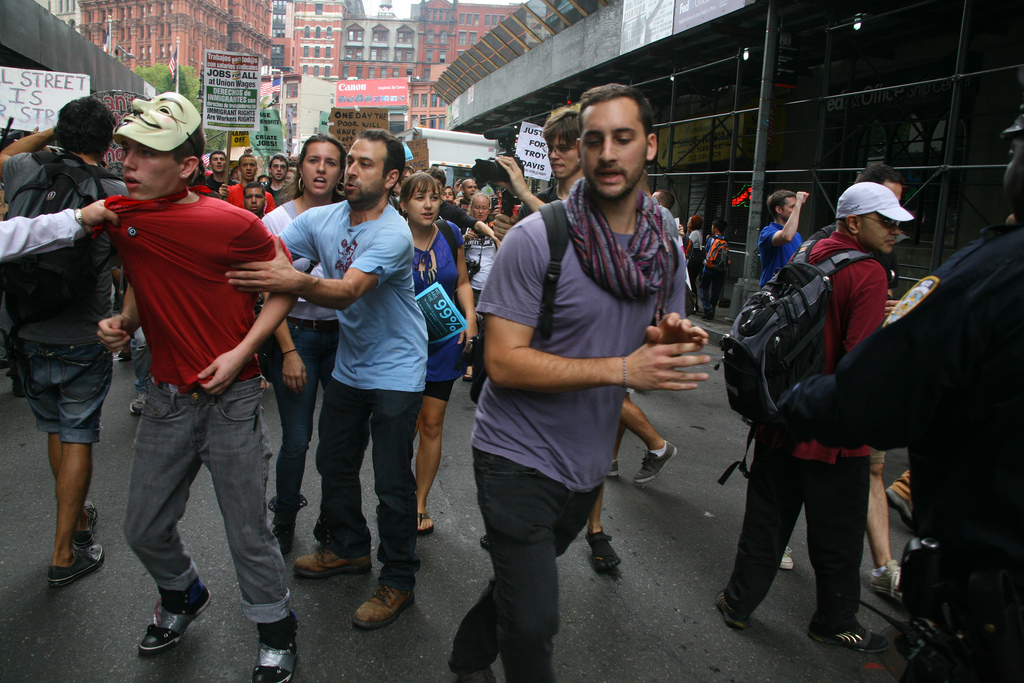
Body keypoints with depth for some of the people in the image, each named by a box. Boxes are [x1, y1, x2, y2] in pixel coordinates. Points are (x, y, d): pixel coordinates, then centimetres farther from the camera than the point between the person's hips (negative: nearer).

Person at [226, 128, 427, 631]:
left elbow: (348, 291, -35)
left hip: (395, 372, -7)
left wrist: (296, 281, -52)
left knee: (392, 482, -2)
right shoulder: (323, 219, -2)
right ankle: (348, 548, 40)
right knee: (333, 463, 19)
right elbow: (264, 253, -8)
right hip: (348, 365, 7)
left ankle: (398, 580, 16)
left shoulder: (394, 234, -22)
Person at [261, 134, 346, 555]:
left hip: (342, 334, 2)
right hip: (295, 334, -2)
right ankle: (284, 521, 25)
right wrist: (288, 351, -9)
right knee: (296, 439, 1)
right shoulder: (277, 220, -3)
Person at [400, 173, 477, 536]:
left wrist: (470, 317, -5)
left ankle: (420, 503, 24)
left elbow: (462, 282, 9)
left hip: (444, 340, 3)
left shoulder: (450, 234, -2)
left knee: (431, 424, 9)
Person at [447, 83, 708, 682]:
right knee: (533, 624, -2)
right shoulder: (537, 239, -18)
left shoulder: (668, 246, 1)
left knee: (522, 585, 24)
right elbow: (504, 363, -22)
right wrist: (622, 369, -28)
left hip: (589, 462, 6)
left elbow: (658, 359, 11)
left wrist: (673, 341, -14)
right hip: (520, 459, -6)